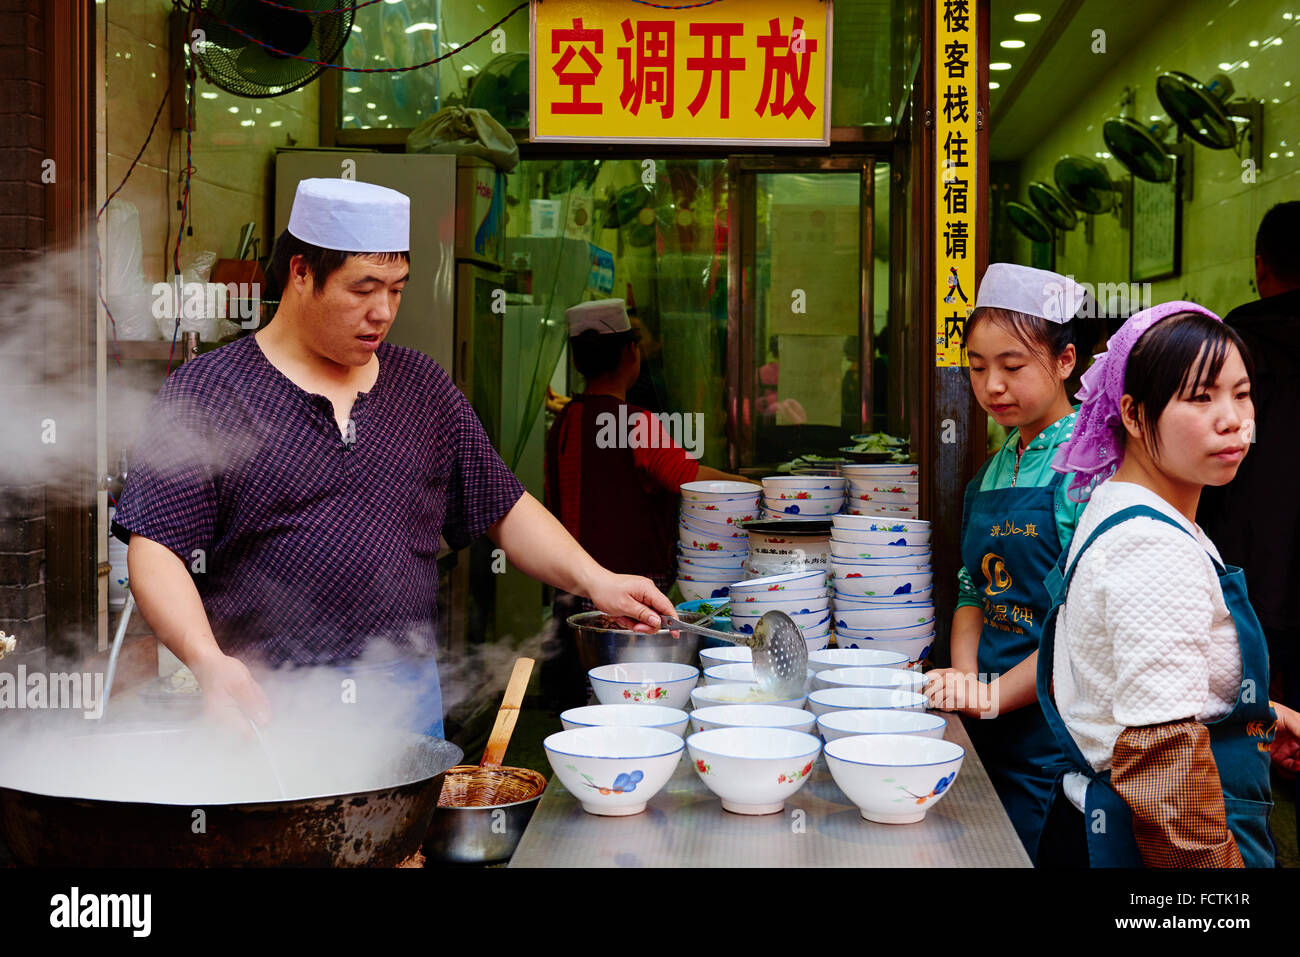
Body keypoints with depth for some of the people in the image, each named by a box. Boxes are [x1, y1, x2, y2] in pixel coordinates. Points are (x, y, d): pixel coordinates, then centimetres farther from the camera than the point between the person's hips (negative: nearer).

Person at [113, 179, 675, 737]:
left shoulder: (420, 385, 12)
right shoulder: (205, 392, -3)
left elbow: (505, 511, 16)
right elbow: (155, 549, -9)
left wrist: (594, 580, 1)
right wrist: (208, 662, -25)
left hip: (409, 699, 4)